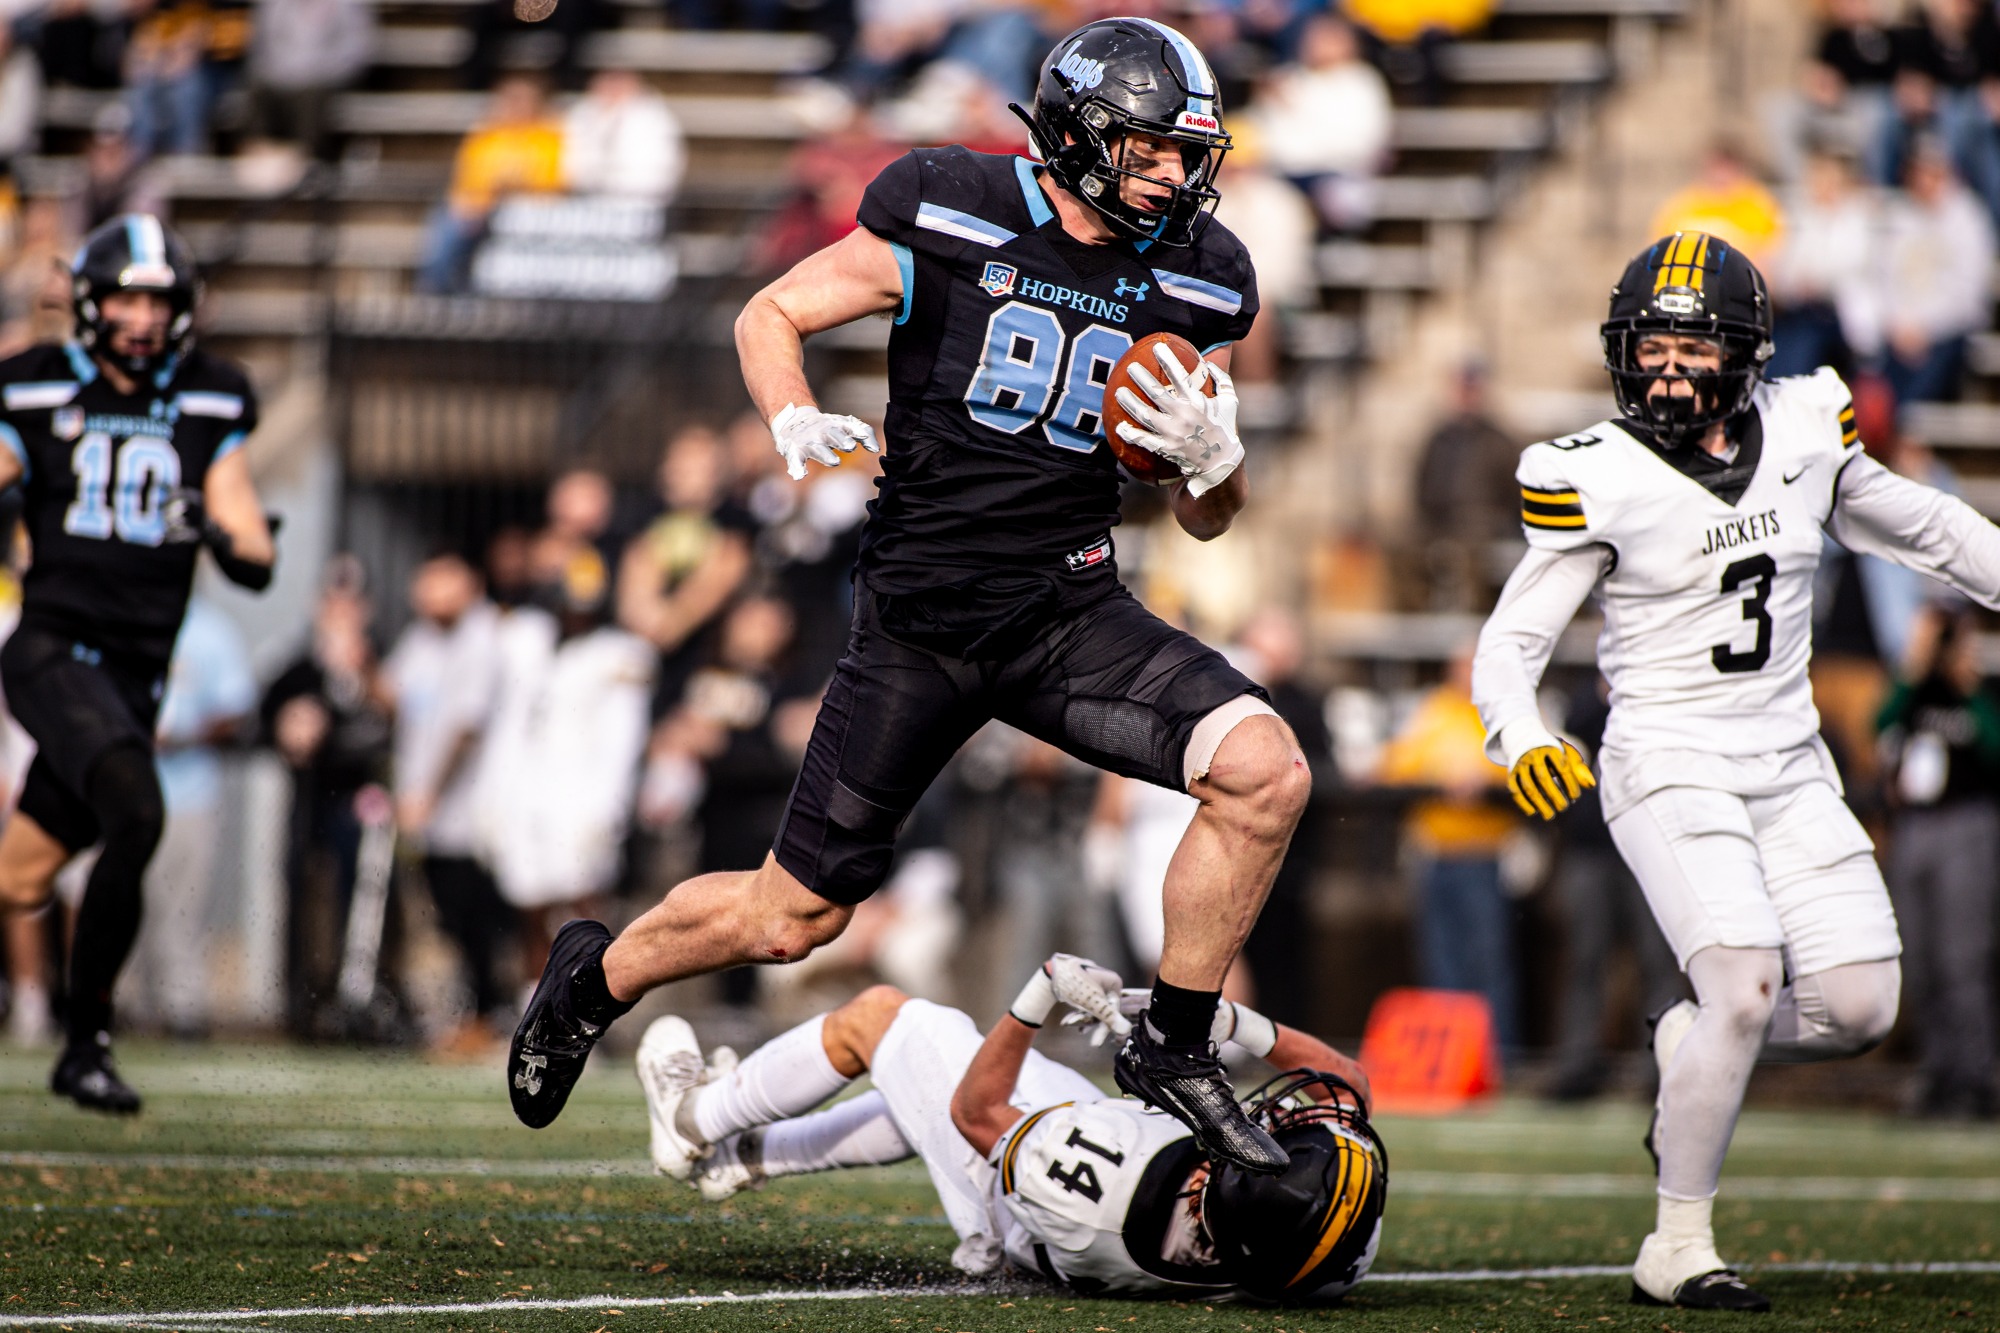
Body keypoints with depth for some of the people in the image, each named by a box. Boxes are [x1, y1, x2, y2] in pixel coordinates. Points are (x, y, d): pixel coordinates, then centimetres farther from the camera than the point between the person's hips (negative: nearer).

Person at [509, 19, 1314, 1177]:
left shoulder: (1197, 281, 2)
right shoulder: (950, 219, -9)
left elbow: (1210, 520, 10)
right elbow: (772, 315, 3)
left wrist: (1212, 461, -13)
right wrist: (796, 420, -17)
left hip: (1073, 605, 3)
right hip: (922, 613, -3)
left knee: (1266, 772, -22)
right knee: (796, 917, 3)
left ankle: (1175, 1049, -4)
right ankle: (597, 976, 34)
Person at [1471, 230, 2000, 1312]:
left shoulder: (1804, 432, 1)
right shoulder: (1597, 480, -11)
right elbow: (1511, 639, -9)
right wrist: (1519, 736, -28)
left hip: (1790, 768, 5)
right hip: (1669, 767, -5)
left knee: (1858, 1008, -5)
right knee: (1746, 986, -23)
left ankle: (1692, 1048, 25)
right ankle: (1677, 1250, -10)